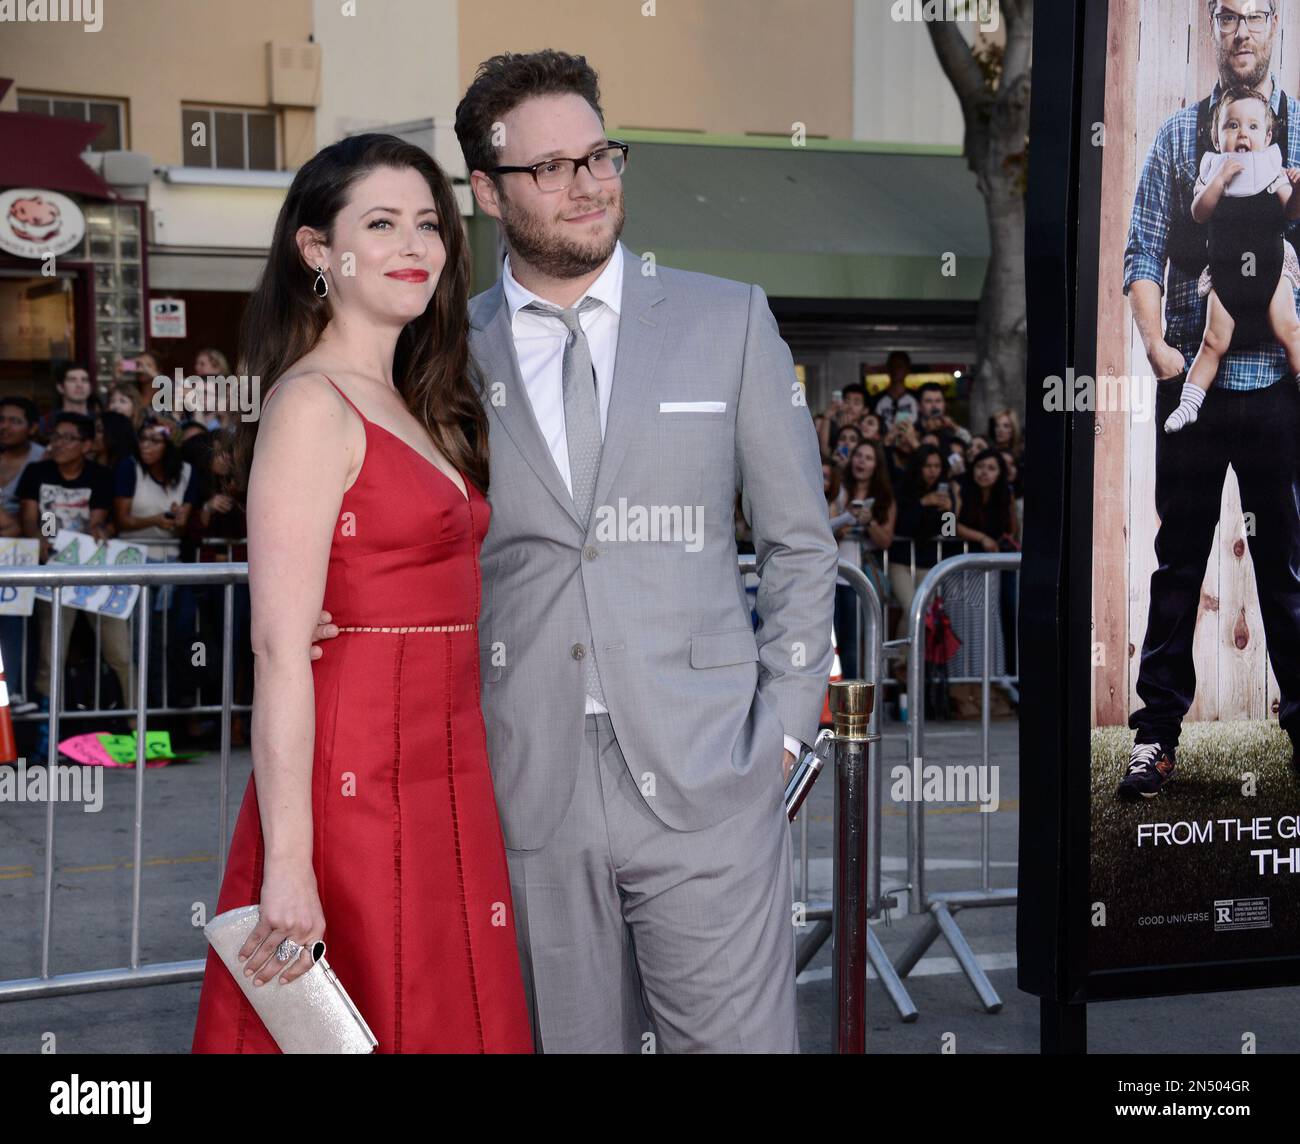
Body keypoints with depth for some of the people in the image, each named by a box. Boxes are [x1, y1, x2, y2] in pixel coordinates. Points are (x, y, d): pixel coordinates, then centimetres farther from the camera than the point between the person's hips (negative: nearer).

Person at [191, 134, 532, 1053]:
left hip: (443, 791, 8)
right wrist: (287, 866, -22)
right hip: (357, 794, -8)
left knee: (450, 1023, 12)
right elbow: (280, 651, -17)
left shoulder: (413, 411, 16)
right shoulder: (312, 405, -10)